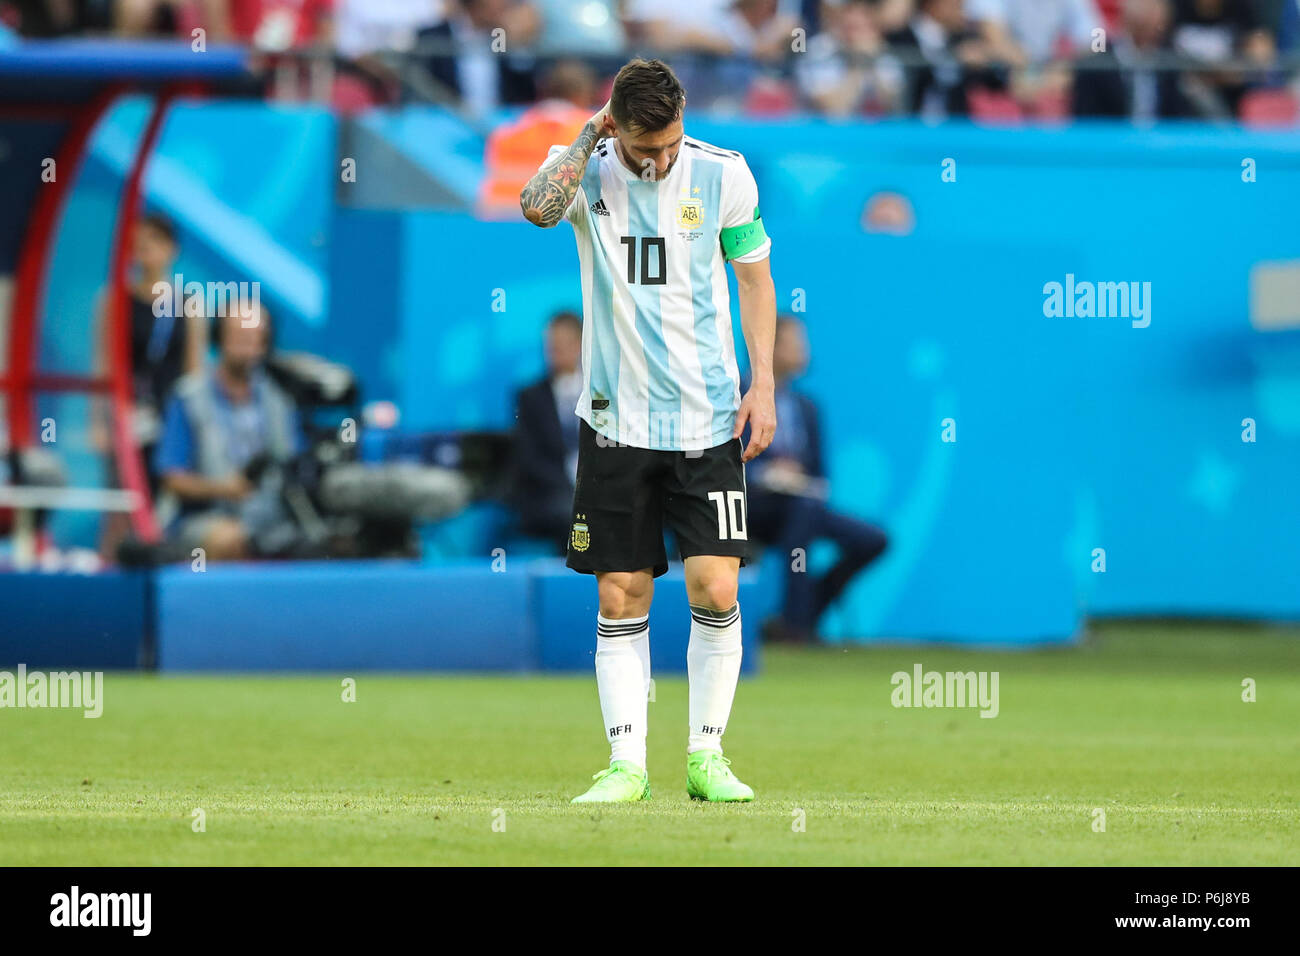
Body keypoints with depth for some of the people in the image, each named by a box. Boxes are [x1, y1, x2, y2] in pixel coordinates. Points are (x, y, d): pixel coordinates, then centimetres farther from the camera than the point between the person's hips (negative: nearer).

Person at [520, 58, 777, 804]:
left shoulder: (723, 174, -2)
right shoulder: (588, 169, -2)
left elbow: (755, 276, 8)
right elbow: (538, 209, -25)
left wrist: (764, 383, 0)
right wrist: (590, 139, -17)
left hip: (707, 420, -1)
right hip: (617, 420, 1)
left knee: (715, 588, -8)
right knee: (621, 596, 1)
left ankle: (707, 756, 5)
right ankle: (627, 763, 7)